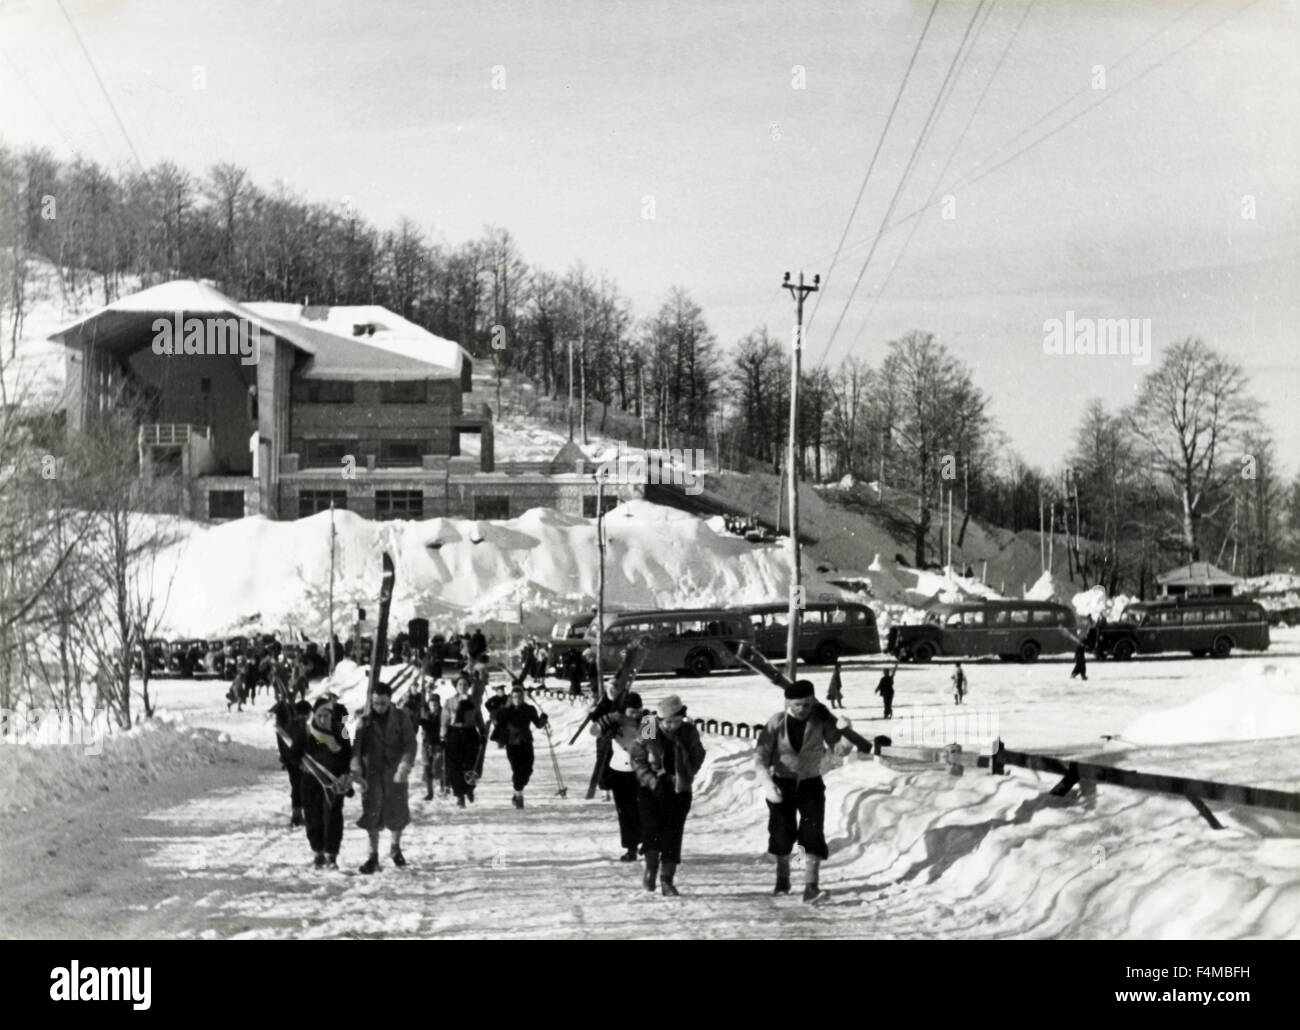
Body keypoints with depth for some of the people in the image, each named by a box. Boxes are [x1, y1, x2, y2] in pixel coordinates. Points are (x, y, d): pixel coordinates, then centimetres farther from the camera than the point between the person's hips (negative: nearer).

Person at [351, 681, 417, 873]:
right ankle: (373, 856, 7)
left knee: (397, 810, 7)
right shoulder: (365, 719, -2)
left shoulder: (400, 717, -2)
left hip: (395, 772, 0)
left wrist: (405, 765, -24)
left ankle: (396, 848, 31)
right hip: (372, 772, 0)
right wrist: (356, 768, -20)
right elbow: (357, 745, -7)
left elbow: (410, 742, -9)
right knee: (372, 812, -4)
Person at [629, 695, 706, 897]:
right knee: (651, 829, -4)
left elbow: (697, 758, 7)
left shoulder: (689, 733, -8)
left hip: (678, 789, 1)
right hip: (651, 789, -1)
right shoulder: (647, 732, -12)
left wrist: (685, 777, -4)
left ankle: (667, 879, 2)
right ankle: (651, 867, 23)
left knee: (673, 834, -4)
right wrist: (651, 780, -14)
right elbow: (637, 758, -4)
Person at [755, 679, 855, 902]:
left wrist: (843, 731, -36)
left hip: (811, 784, 0)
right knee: (782, 834, 5)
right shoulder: (776, 723, -14)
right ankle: (783, 879, 31)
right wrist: (767, 783, -34)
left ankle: (810, 886, -16)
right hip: (782, 784, 0)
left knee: (813, 834, -14)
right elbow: (761, 756, -17)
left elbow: (841, 747, -13)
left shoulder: (821, 718, -12)